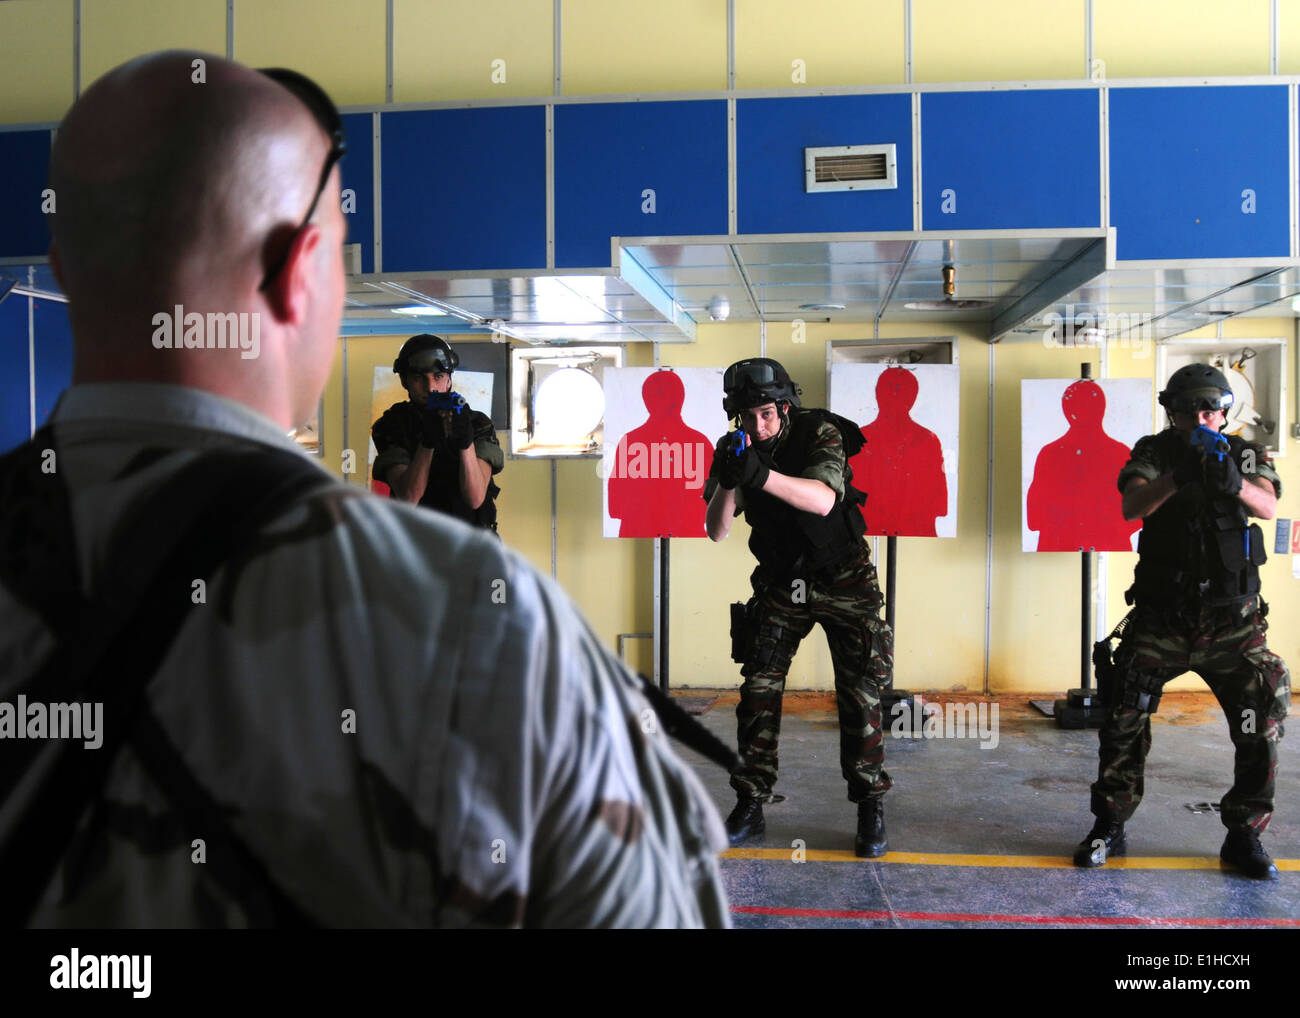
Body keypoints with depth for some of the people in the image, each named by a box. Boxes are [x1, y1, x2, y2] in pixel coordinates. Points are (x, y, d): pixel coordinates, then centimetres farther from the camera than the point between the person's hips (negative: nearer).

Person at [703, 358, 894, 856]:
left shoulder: (820, 433, -18)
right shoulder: (734, 449, -7)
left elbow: (822, 500, -36)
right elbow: (716, 531, -14)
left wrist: (762, 475, -50)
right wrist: (727, 484, -33)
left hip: (842, 579, -3)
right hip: (781, 583, 3)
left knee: (860, 695, -5)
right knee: (758, 690, -3)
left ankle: (870, 808, 7)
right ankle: (750, 806, 6)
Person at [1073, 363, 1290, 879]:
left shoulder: (1246, 455, 4)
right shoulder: (1155, 452, 2)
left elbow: (1267, 506, -16)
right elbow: (1131, 507, -17)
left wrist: (1234, 483, -38)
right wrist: (1178, 478, -36)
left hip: (1233, 620, 1)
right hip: (1161, 619, -1)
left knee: (1262, 722, -2)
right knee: (1125, 717, -2)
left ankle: (1244, 836, 14)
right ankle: (1109, 827, 13)